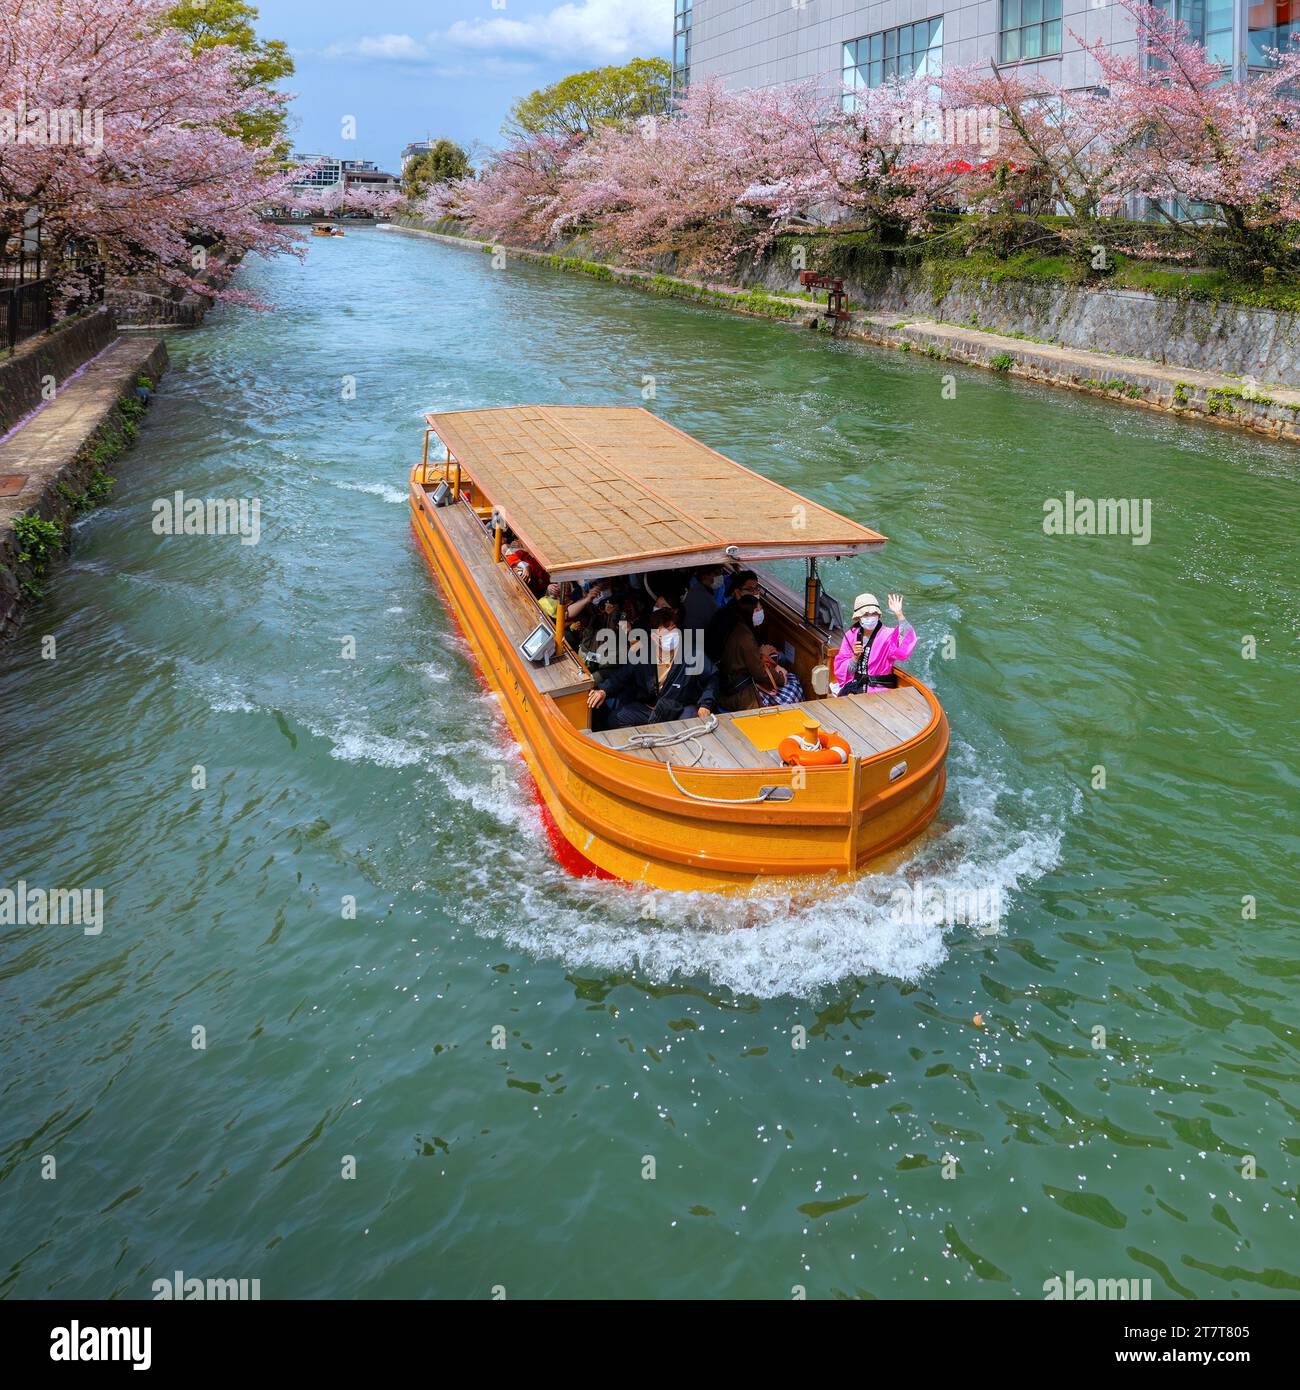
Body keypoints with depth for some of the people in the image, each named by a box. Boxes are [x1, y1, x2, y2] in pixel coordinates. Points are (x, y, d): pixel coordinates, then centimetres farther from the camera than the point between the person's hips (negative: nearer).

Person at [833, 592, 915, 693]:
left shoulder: (887, 635, -4)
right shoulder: (851, 635, 5)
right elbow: (840, 669, 4)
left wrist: (899, 614, -32)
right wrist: (855, 657, -15)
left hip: (879, 690, -2)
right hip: (853, 687, 2)